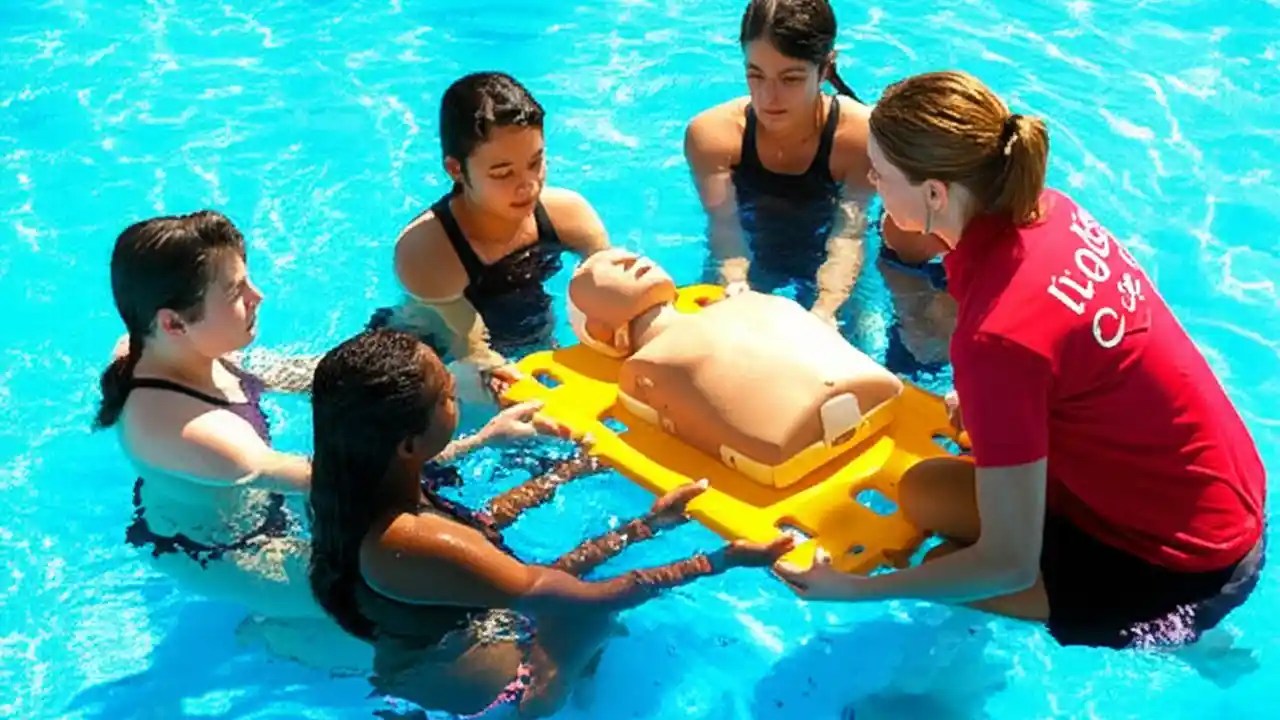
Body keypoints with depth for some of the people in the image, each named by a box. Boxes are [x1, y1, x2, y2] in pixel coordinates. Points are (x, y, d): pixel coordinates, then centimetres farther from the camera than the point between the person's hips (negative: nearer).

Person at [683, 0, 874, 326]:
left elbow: (849, 236, -34)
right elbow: (725, 228, -32)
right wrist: (736, 289, -54)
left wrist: (824, 311, -54)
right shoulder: (711, 133, -24)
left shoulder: (863, 135, -28)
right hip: (750, 260, 1)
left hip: (822, 267, -1)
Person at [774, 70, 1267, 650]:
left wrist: (856, 589, -16)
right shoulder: (1048, 209, -10)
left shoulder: (997, 338, -32)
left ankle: (1178, 642, 10)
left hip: (1184, 565, -7)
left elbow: (1008, 565, -25)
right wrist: (980, 407, 6)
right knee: (924, 490, 6)